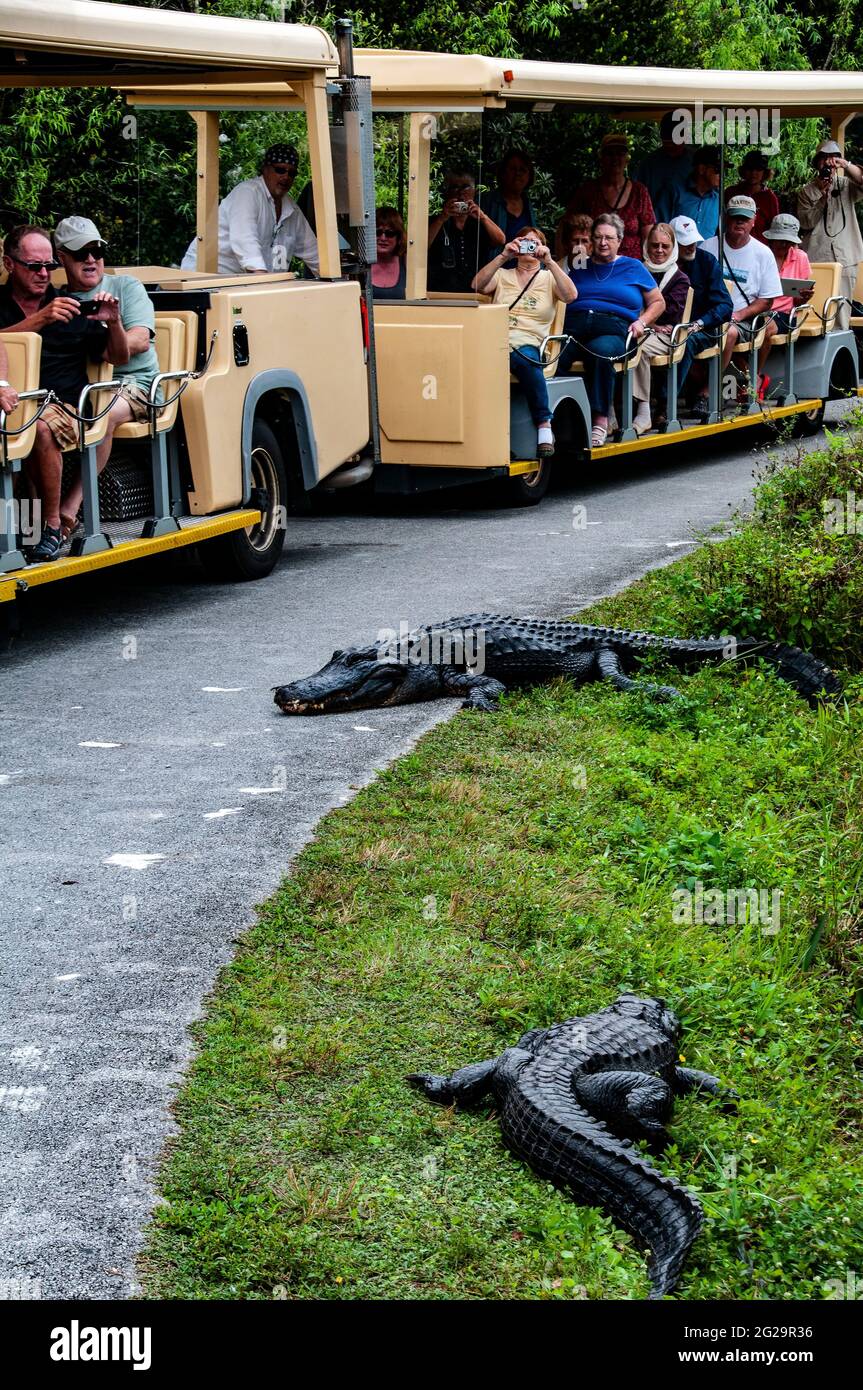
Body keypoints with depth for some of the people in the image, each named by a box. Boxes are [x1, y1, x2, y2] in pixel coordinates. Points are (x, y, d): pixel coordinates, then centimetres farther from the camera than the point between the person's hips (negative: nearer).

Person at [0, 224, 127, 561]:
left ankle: (53, 525, -21)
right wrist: (41, 319, -19)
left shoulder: (69, 307, 17)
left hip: (62, 406, 0)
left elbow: (118, 358, 18)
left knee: (40, 426, -35)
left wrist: (113, 322, -1)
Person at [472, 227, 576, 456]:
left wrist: (549, 261, -8)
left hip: (529, 344, -1)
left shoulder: (548, 278, 21)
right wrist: (503, 256, -5)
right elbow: (478, 286, 2)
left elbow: (570, 296, -1)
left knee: (523, 358, -40)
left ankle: (544, 427, -35)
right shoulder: (502, 275, 25)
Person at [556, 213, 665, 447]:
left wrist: (641, 322, 8)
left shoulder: (633, 267, 24)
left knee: (599, 351, -41)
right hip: (574, 325, 2)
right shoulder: (580, 267, 30)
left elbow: (658, 302, 25)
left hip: (613, 330, -2)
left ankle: (600, 420, -40)